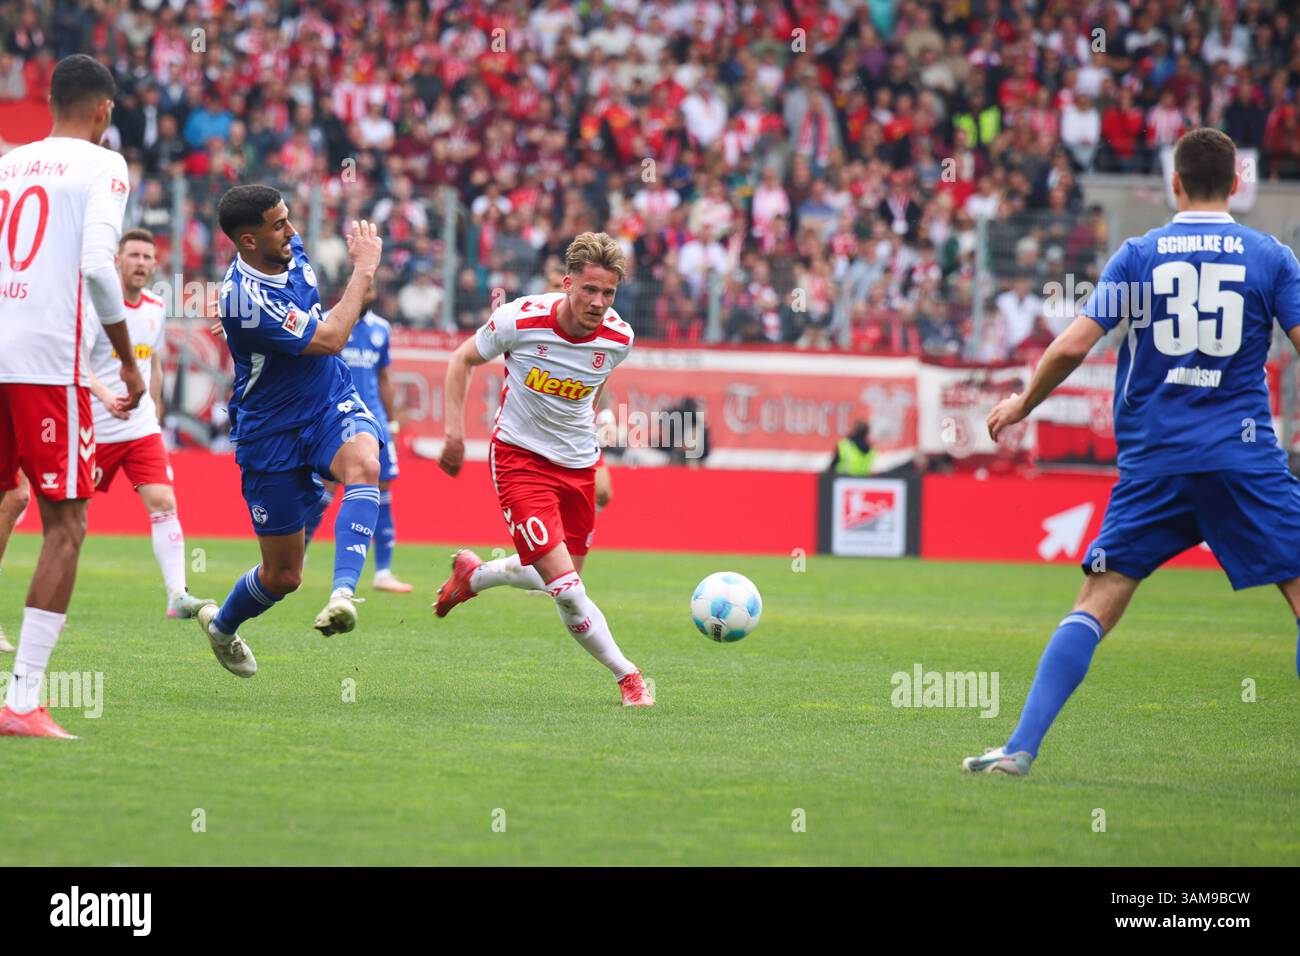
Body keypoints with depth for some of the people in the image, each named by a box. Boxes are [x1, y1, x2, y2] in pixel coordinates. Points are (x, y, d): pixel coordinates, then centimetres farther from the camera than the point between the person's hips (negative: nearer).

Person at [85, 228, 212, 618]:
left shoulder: (156, 309, 8)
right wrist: (106, 395, -38)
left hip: (142, 428, 4)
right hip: (95, 426, -4)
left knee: (163, 502, -11)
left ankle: (177, 595, -16)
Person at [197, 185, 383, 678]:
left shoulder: (290, 248, -3)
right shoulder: (243, 297, -27)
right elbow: (329, 340, -25)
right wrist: (364, 268, -17)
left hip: (333, 405, 5)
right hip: (272, 432, -5)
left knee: (363, 464, -33)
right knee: (283, 574, 4)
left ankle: (343, 593, -45)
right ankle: (221, 624, 36)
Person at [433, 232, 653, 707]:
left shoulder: (618, 338, -11)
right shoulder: (520, 319, -21)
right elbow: (461, 360, -3)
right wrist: (455, 429, -9)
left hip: (578, 464, 5)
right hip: (519, 455, -5)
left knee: (562, 583, 15)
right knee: (566, 587, -15)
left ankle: (473, 574, 43)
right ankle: (626, 676, 0)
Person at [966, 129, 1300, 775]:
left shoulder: (1138, 255, 4)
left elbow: (1074, 344, -2)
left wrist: (1022, 404, 13)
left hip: (1153, 460, 1)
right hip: (1245, 455, -1)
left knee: (1098, 602, 4)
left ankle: (1021, 747, -4)